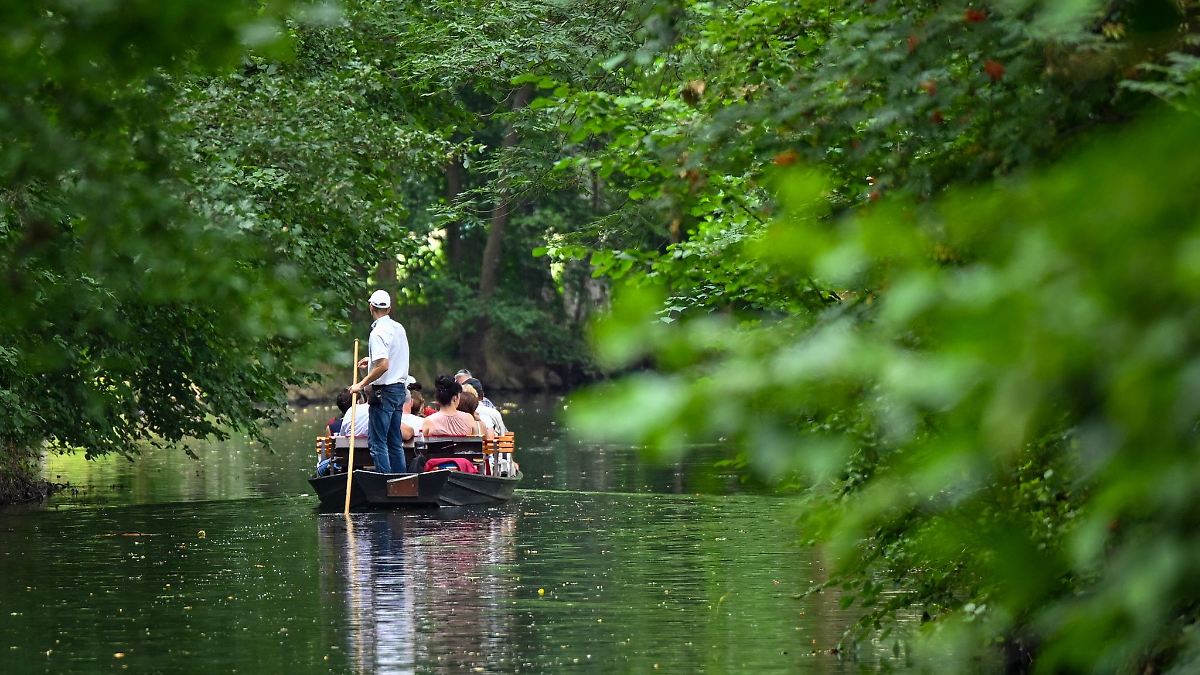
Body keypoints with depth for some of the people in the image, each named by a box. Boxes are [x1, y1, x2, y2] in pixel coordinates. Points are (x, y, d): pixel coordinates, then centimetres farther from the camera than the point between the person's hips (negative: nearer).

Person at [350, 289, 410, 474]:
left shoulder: (378, 332, -16)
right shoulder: (399, 328, 10)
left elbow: (383, 366, -25)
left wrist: (361, 384, -19)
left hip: (384, 391, -9)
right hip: (400, 389, 9)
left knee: (377, 441, -6)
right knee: (395, 441, 12)